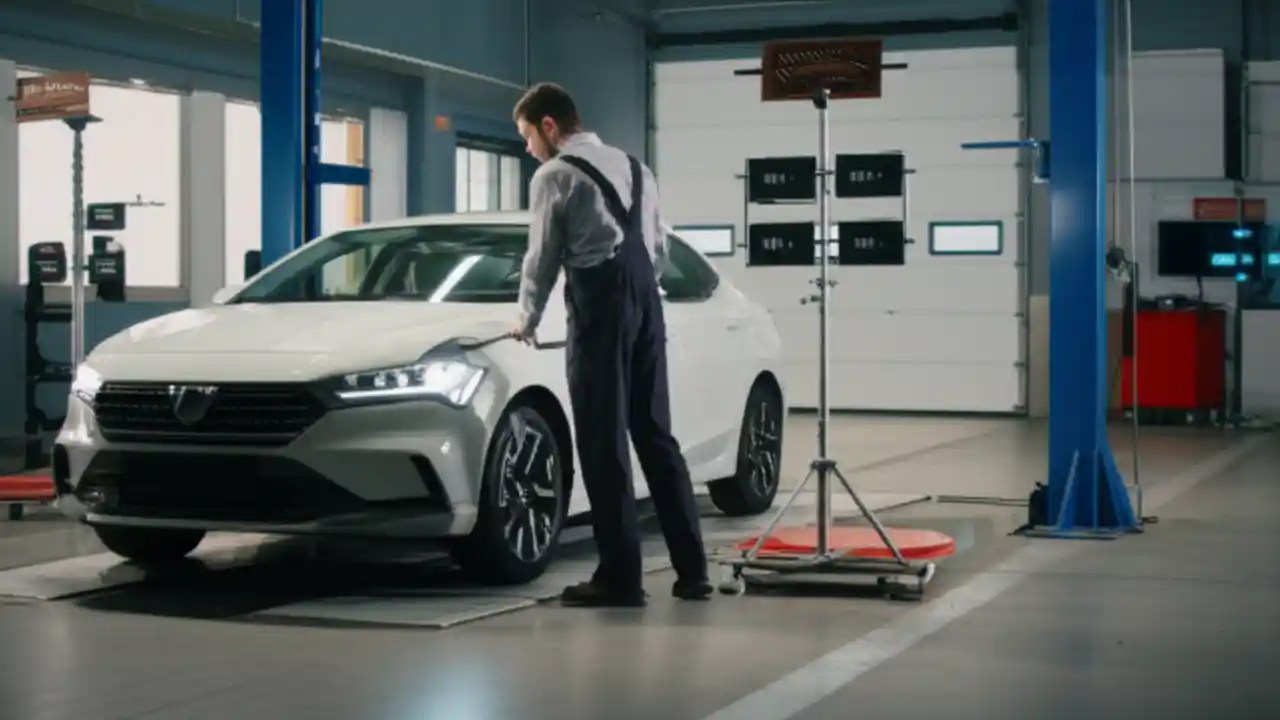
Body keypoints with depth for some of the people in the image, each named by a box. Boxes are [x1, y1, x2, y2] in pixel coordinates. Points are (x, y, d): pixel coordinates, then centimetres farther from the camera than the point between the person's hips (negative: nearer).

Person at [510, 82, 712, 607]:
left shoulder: (554, 175, 0)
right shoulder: (634, 168, 21)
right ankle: (691, 570, 9)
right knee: (656, 435, 9)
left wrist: (527, 320, 18)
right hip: (647, 301, 7)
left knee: (603, 441, -3)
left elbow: (543, 257, 4)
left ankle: (620, 577, -2)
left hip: (598, 306, -7)